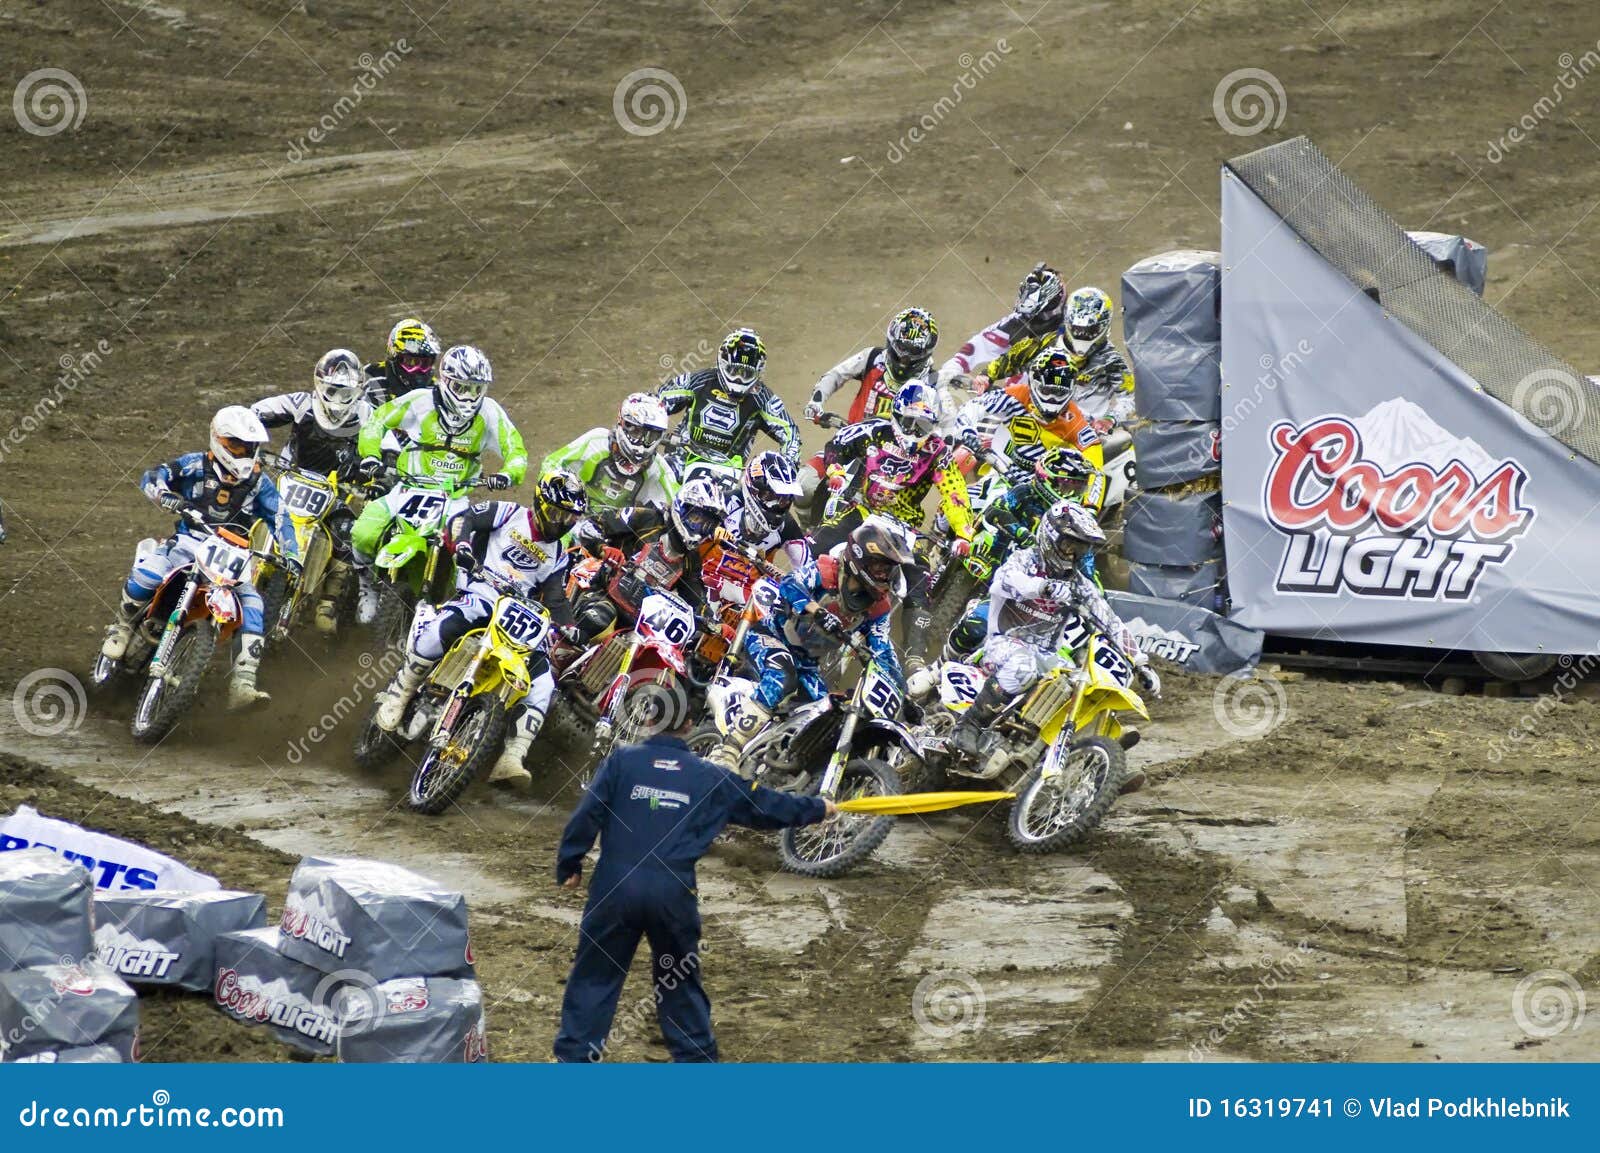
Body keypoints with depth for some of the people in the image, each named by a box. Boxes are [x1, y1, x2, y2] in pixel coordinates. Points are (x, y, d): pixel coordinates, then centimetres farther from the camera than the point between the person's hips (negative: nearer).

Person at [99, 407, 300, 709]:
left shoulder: (258, 482, 6)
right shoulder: (197, 465, -1)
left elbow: (279, 519, 3)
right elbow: (151, 477, -7)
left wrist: (291, 555, -12)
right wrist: (170, 499, -29)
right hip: (188, 543, -2)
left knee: (252, 606, -22)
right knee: (145, 575, -31)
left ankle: (242, 685, -28)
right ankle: (122, 626, 0)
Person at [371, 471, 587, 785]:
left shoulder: (557, 556, 21)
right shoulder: (510, 514, 6)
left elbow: (555, 600, 20)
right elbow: (463, 518, -3)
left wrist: (569, 630, 0)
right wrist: (461, 545, -24)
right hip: (478, 596, -5)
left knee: (542, 685, -15)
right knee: (442, 628, -38)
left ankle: (510, 760, -17)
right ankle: (397, 694, -18)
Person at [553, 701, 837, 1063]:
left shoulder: (621, 761, 2)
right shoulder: (709, 778, 7)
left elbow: (586, 816, -3)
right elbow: (762, 804, 17)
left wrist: (568, 866, 8)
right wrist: (817, 809, 31)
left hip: (615, 887, -1)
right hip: (673, 895, 1)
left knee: (594, 977, 6)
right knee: (680, 982, 17)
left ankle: (573, 1058, 3)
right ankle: (697, 1057, 20)